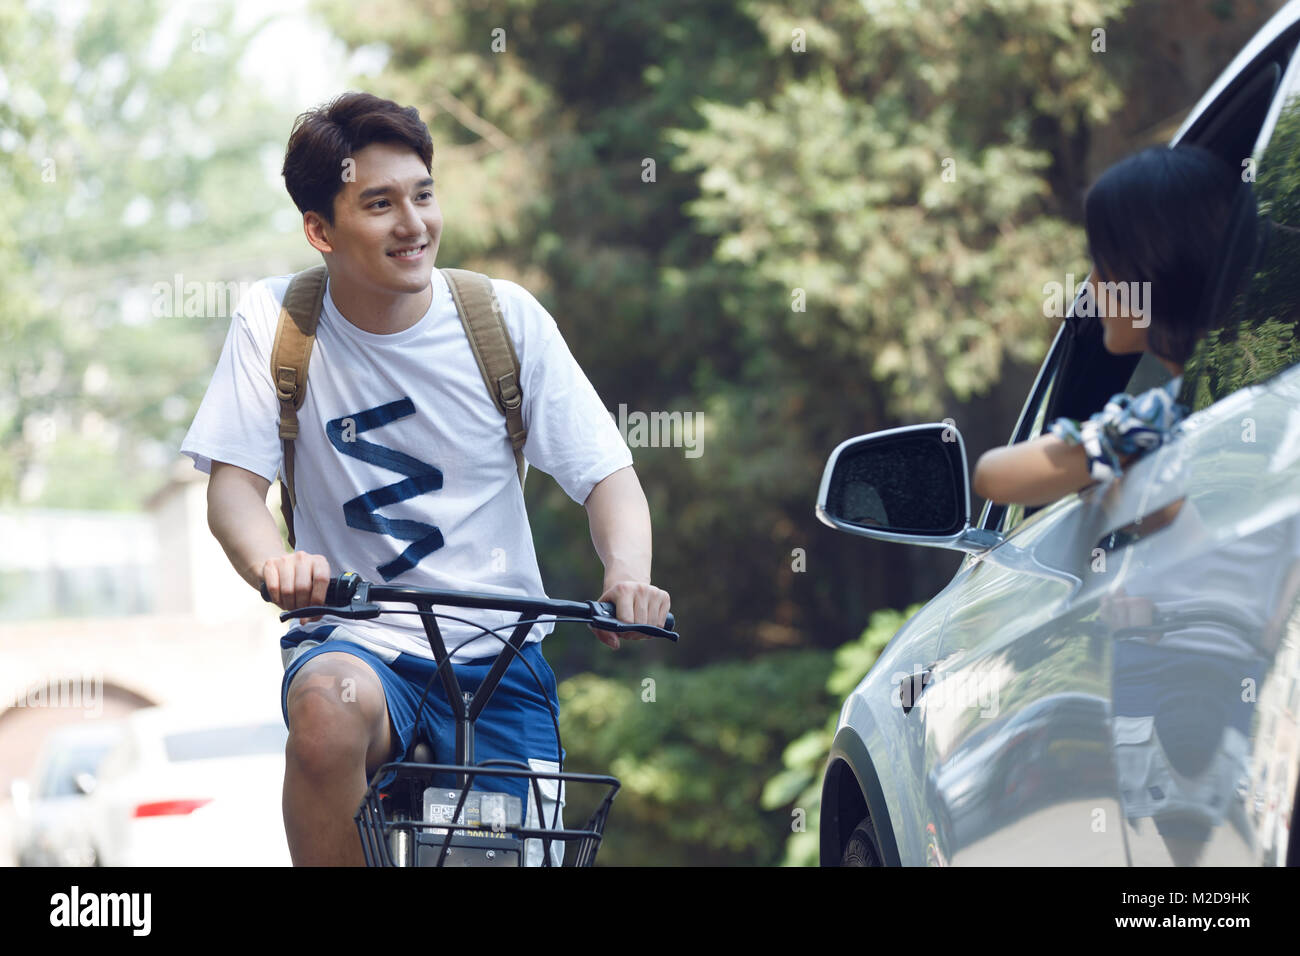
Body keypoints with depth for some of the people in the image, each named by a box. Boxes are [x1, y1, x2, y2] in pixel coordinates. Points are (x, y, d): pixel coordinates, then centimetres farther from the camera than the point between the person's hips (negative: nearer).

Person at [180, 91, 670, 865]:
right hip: (355, 639, -1)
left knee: (523, 849, -14)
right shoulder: (276, 320, -3)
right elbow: (234, 483, -8)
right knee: (330, 706, -35)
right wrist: (270, 560, -33)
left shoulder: (505, 317, -3)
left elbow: (608, 474, -3)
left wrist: (628, 572, -25)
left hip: (500, 653, 1)